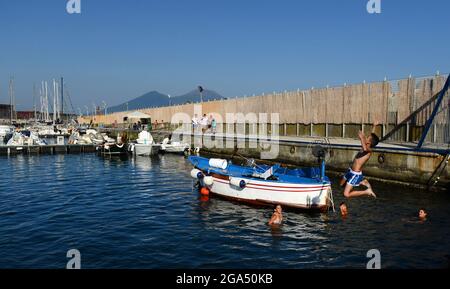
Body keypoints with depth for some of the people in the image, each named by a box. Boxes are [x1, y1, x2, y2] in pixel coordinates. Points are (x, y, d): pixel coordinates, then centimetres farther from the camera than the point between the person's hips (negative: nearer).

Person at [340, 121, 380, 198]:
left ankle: (367, 192, -2)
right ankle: (362, 182, 25)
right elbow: (372, 136, 20)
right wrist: (374, 126, 26)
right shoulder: (367, 148, 3)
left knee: (346, 194, -14)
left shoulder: (369, 151, -20)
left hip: (355, 174, -9)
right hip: (351, 171, 9)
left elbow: (365, 149, -47)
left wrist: (362, 138, -45)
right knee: (342, 184, 28)